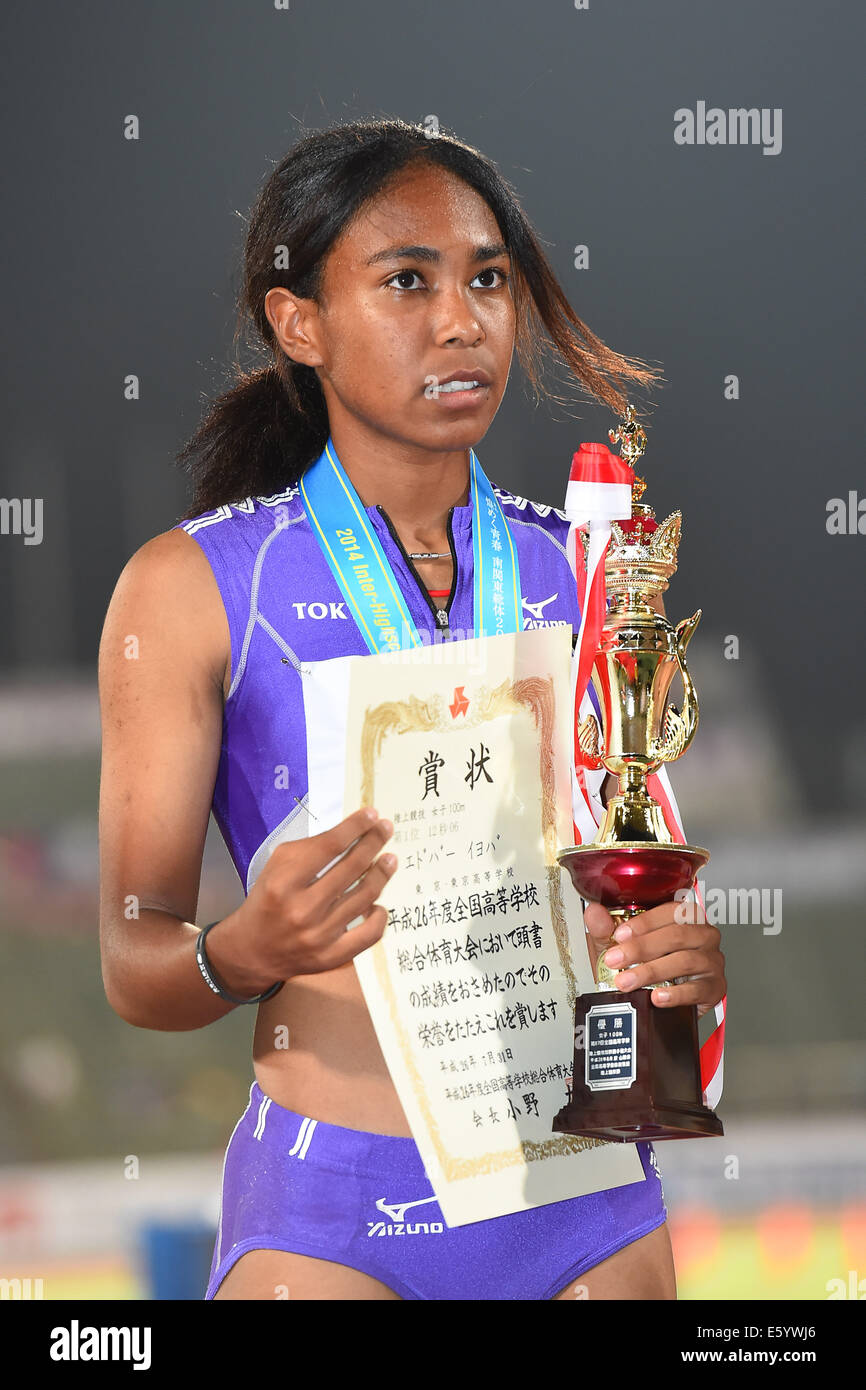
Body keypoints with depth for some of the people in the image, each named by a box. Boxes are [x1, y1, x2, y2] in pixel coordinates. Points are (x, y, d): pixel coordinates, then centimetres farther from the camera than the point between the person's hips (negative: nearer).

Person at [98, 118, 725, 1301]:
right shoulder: (191, 588, -3)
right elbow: (133, 964, -4)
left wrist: (684, 959, -8)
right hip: (334, 1221, -3)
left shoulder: (582, 573, 8)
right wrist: (245, 951, -26)